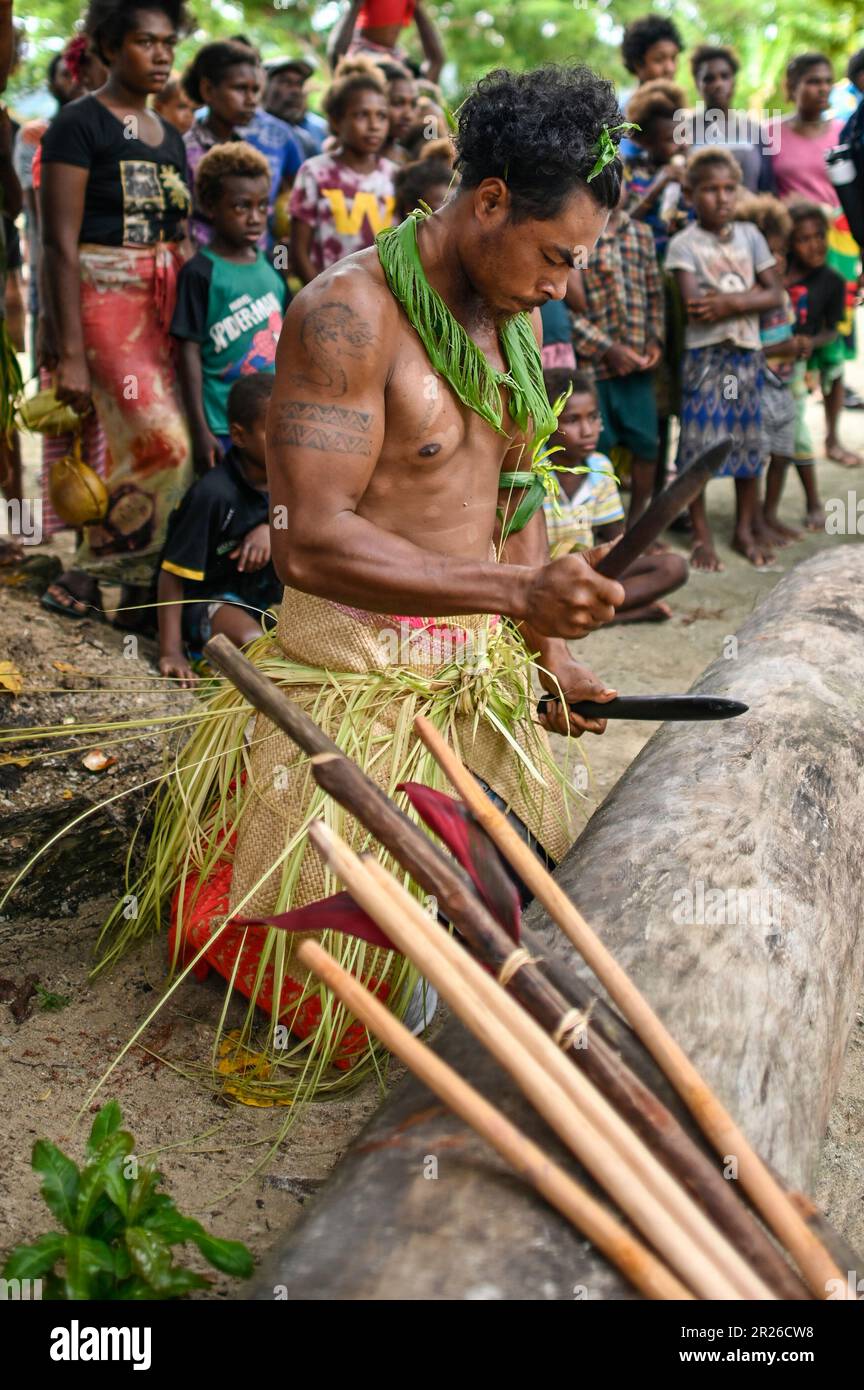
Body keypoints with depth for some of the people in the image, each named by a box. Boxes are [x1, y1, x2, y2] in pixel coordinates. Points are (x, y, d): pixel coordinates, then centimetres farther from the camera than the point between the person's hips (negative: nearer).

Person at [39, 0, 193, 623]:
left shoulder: (170, 136, 17)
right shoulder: (79, 125, -5)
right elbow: (60, 245, -11)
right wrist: (71, 354, -17)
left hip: (167, 306, 7)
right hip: (103, 299, -7)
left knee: (144, 451, 2)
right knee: (165, 446, -16)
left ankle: (141, 592, 11)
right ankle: (83, 579, -1)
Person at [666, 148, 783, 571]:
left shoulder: (750, 235, 6)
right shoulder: (684, 243, -5)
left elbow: (775, 294, 0)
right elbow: (694, 307, -17)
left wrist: (728, 302, -15)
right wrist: (750, 295, -12)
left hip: (747, 351, 4)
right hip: (704, 355, -4)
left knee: (749, 440, 8)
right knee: (698, 443, -2)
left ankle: (745, 530, 20)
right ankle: (701, 535, 9)